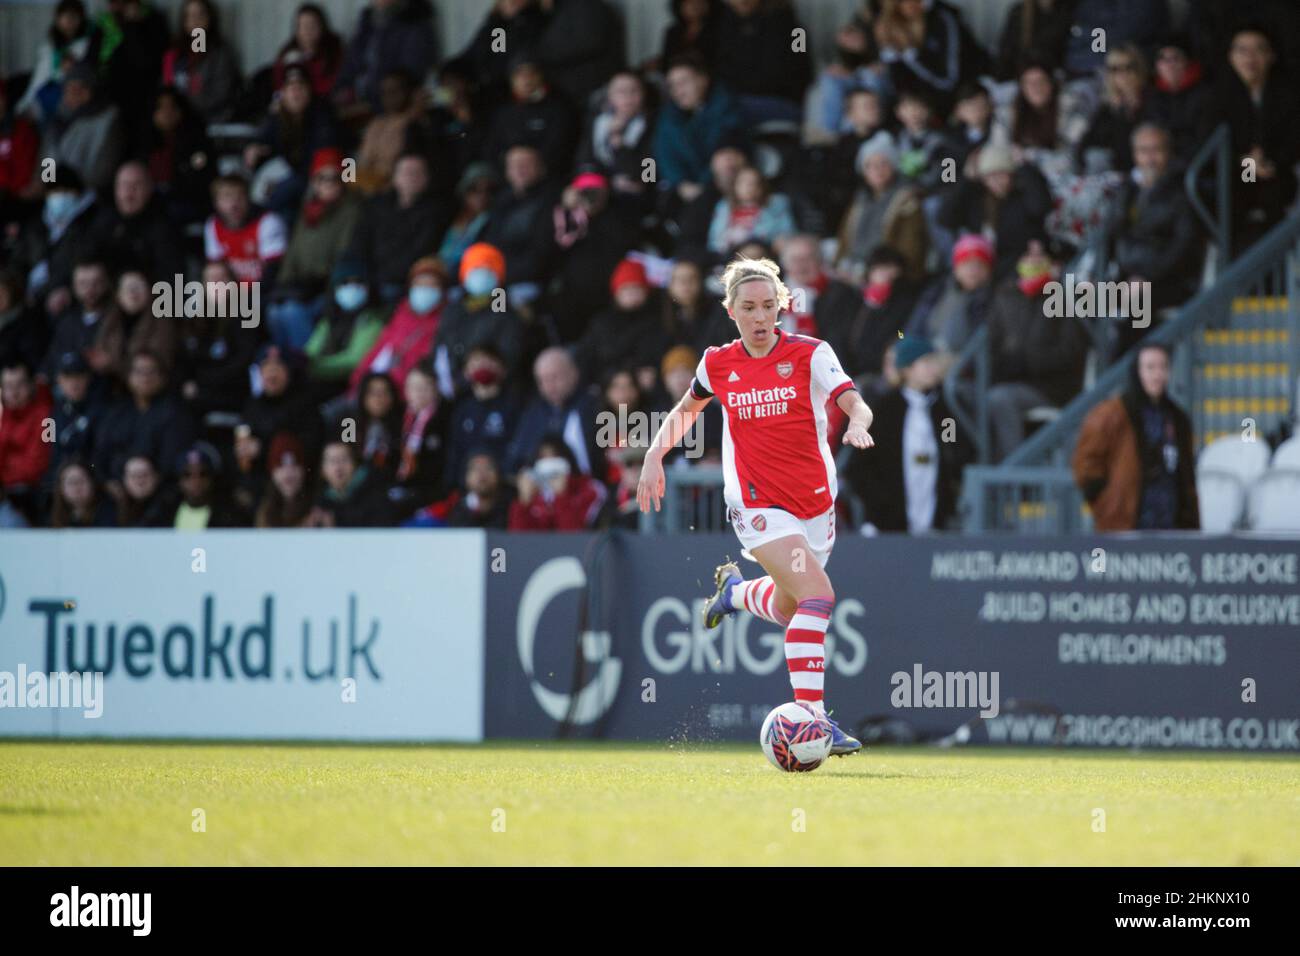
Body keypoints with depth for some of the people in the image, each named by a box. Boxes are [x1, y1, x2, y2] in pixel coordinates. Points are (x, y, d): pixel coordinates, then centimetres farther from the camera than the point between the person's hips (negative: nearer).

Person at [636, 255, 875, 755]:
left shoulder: (809, 354, -6)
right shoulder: (717, 364, 0)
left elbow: (856, 404, -18)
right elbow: (686, 410, 20)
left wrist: (857, 424, -40)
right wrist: (654, 456, 8)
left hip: (814, 502, 3)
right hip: (757, 503, -2)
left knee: (788, 610, 19)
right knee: (817, 595, -23)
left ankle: (735, 590, 54)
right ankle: (812, 719, -25)